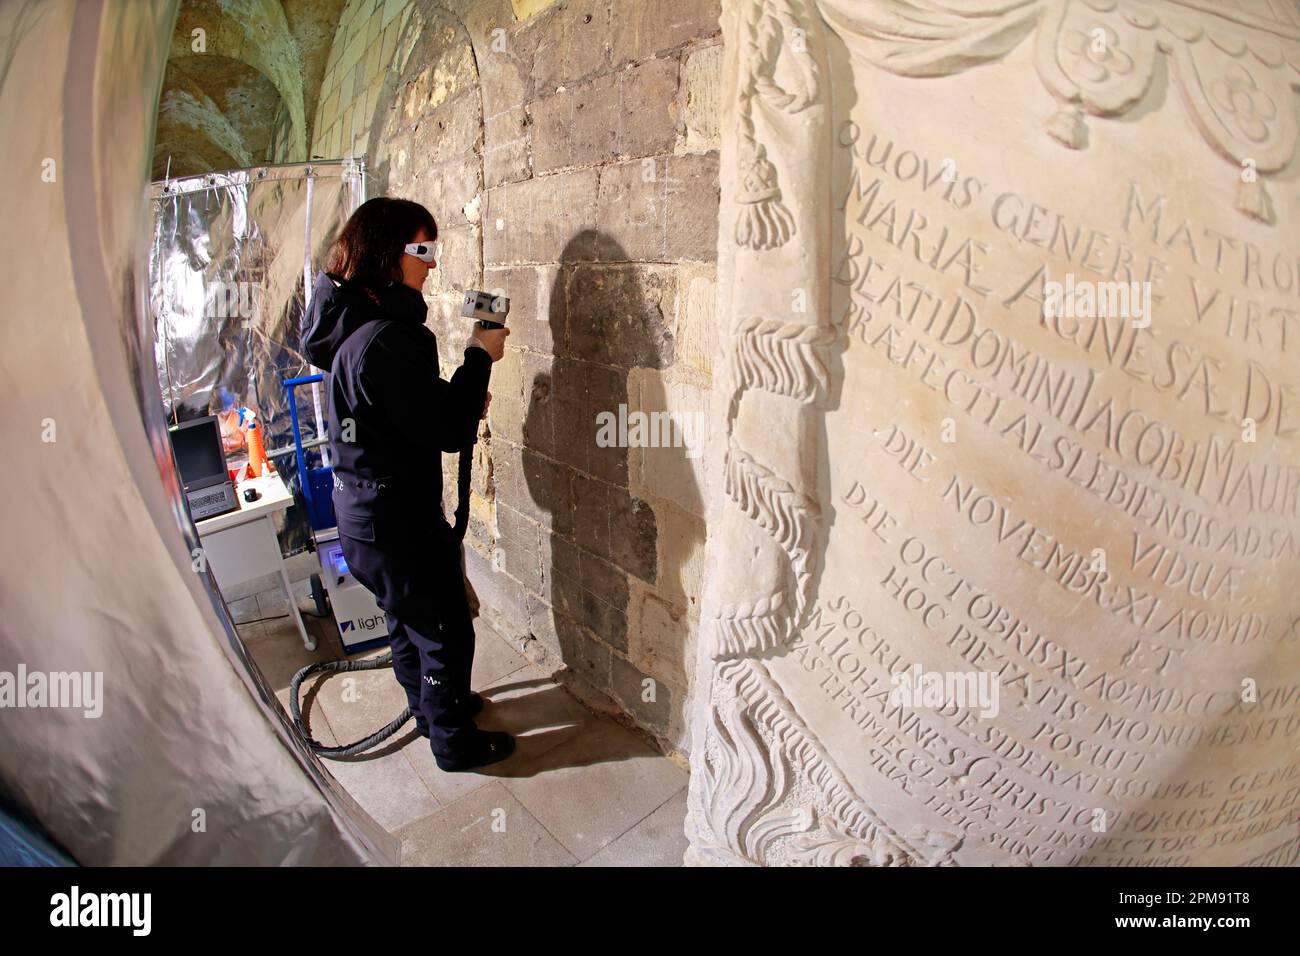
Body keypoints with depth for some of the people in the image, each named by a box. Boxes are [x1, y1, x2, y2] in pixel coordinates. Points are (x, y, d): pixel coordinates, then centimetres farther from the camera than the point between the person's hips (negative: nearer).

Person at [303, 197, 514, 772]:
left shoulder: (352, 323, 4)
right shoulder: (386, 340, -28)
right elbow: (451, 432, -25)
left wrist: (462, 401, 0)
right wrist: (480, 357, -14)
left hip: (362, 511, 10)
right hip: (395, 524, -10)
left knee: (408, 621, 27)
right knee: (446, 634, 10)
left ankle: (431, 706, 50)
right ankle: (453, 742, 30)